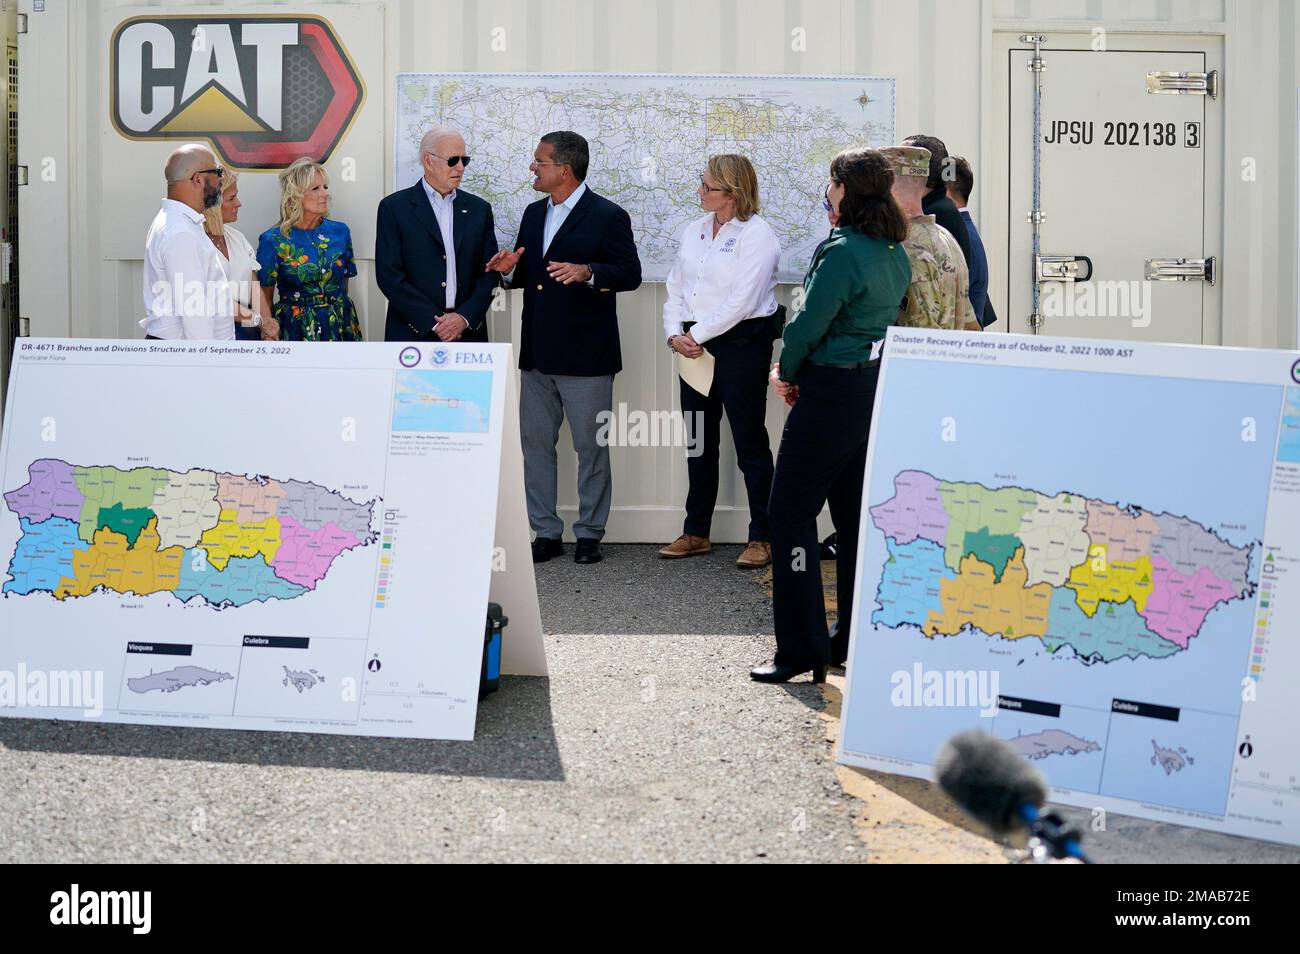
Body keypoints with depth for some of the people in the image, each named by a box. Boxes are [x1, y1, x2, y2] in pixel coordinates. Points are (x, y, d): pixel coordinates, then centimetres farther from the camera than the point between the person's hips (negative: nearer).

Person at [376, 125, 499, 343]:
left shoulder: (479, 209, 8)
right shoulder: (394, 208, -2)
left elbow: (489, 273, 6)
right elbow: (389, 274, -7)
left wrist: (465, 317, -9)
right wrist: (433, 322, -13)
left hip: (468, 332, 3)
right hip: (414, 333, -3)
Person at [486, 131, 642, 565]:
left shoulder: (607, 216, -6)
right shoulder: (534, 214, 15)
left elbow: (630, 273, -10)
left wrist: (587, 273, -25)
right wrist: (512, 269, 0)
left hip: (586, 355, -7)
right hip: (537, 354, 7)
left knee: (591, 447, 3)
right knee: (535, 443, 8)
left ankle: (589, 534, 13)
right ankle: (546, 533, 17)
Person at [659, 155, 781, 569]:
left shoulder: (756, 235, -10)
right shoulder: (694, 231, 13)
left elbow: (741, 301, -17)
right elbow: (676, 287, 14)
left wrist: (696, 335, -14)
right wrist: (675, 334, -1)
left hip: (741, 344, -7)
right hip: (694, 346, 7)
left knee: (749, 441, -2)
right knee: (699, 441, 12)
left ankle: (762, 537, 5)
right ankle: (695, 532, 21)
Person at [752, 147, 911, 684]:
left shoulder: (842, 251, -18)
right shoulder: (895, 253, 10)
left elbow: (809, 323, -18)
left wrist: (786, 372, 2)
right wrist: (799, 368, 8)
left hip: (832, 393, -9)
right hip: (878, 388, 9)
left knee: (790, 514, -1)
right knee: (856, 515, 15)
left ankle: (802, 650, -1)